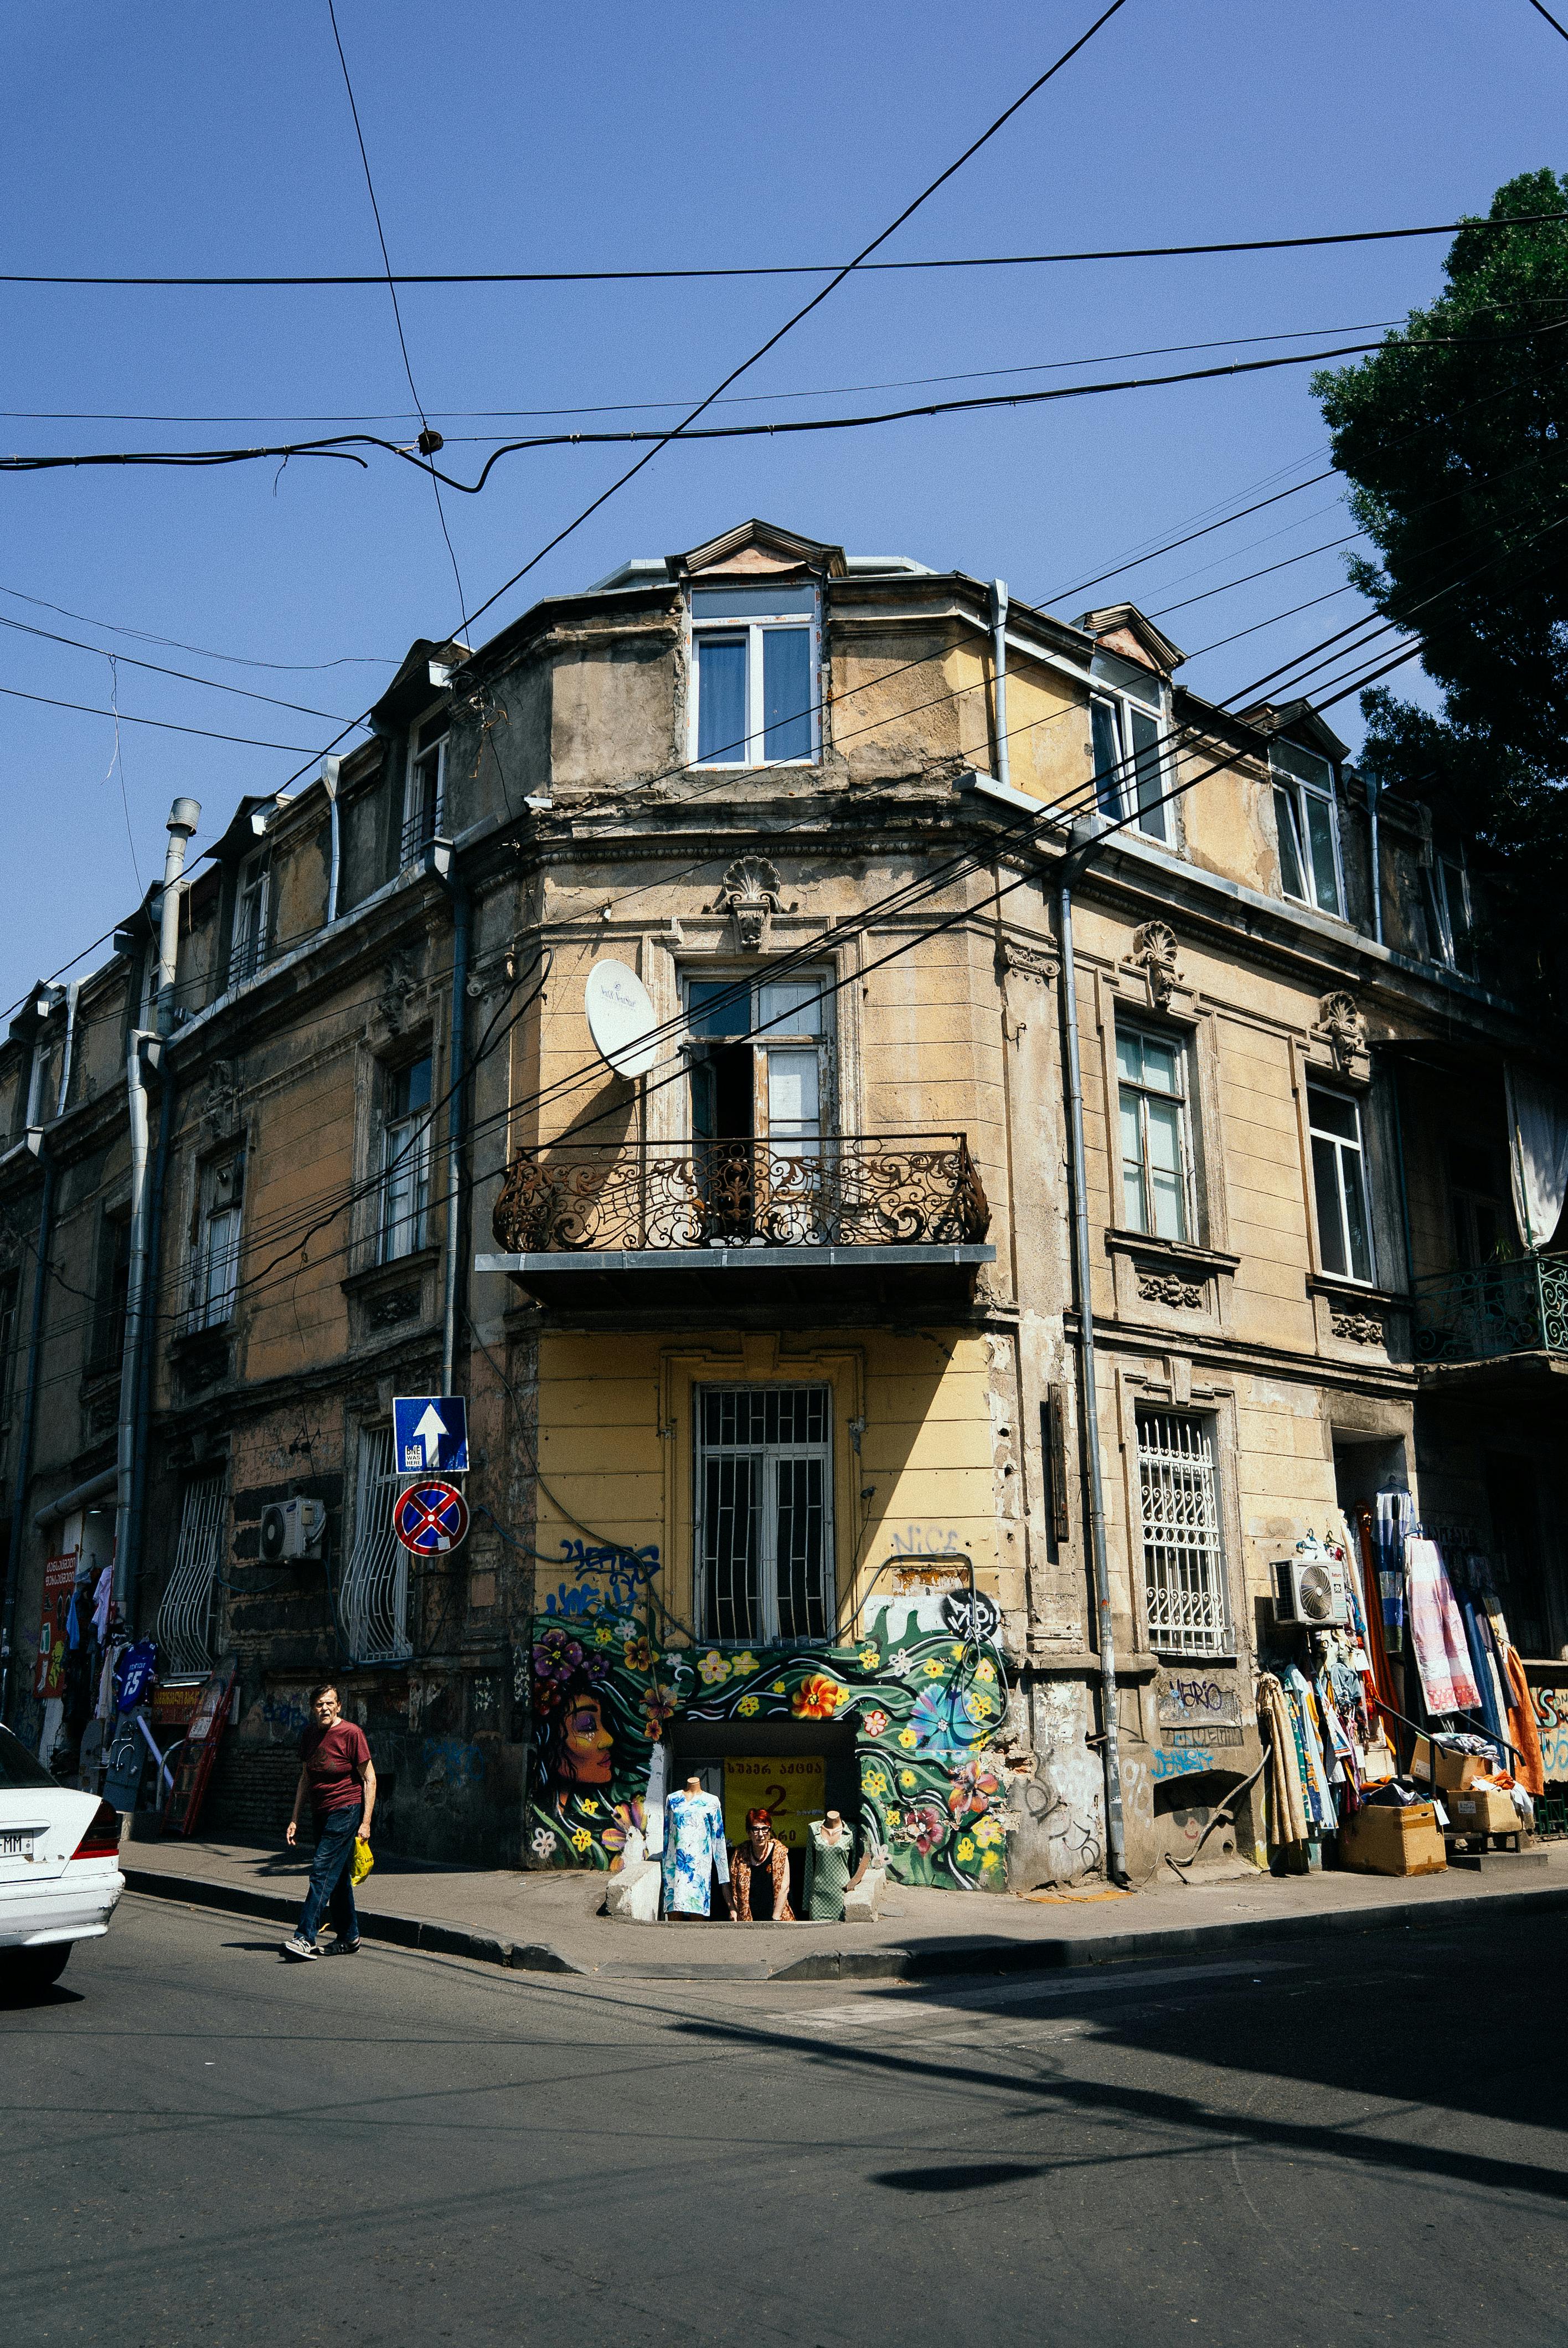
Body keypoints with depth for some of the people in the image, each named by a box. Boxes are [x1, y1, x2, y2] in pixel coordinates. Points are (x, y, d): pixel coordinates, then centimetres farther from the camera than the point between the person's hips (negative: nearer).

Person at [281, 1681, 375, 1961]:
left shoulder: (351, 1733, -13)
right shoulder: (310, 1735, 7)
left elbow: (369, 1778, -10)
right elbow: (305, 1778, 15)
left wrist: (366, 1822, -14)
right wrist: (295, 1819, 11)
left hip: (347, 1810, -7)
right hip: (322, 1813, 7)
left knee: (323, 1871, -14)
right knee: (337, 1877, 11)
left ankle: (305, 1938, -16)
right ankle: (349, 1938, 20)